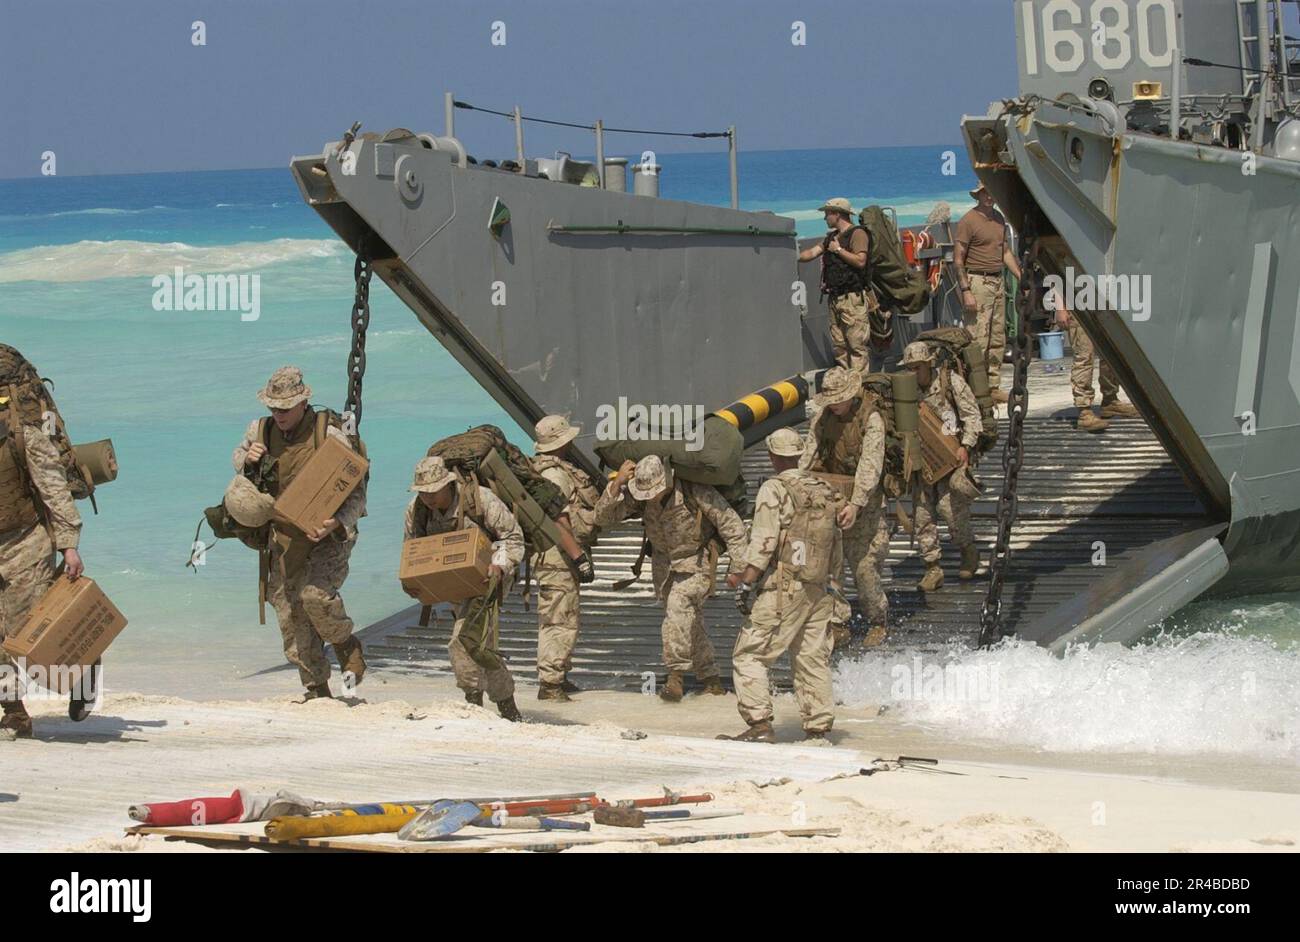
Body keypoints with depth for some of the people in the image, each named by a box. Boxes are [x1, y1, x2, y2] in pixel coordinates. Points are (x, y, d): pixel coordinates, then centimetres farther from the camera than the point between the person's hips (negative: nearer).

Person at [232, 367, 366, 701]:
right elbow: (239, 458, 23)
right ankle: (316, 689, 18)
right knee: (291, 617, 5)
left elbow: (356, 491, -13)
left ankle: (348, 647, 0)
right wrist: (248, 460, -2)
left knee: (315, 595, -28)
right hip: (284, 540, 5)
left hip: (327, 537, -5)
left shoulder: (329, 435, -16)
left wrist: (338, 523, -31)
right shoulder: (260, 432, 0)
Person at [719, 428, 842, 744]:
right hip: (820, 592, 6)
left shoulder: (774, 489, -8)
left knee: (750, 655, -2)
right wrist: (833, 576, 27)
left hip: (783, 587, -6)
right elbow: (837, 544, 16)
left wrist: (745, 576, -12)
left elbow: (765, 540, -16)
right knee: (813, 659, 12)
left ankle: (759, 724, -12)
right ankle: (818, 727, 12)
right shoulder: (826, 491, 11)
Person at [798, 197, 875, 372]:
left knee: (857, 344, -11)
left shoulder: (857, 234, -5)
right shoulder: (831, 237, 22)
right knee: (839, 346, 7)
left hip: (853, 297, -9)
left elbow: (860, 261, -16)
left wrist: (839, 250, -8)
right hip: (835, 299, 9)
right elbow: (811, 253, 20)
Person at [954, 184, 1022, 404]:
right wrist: (966, 291, -18)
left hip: (998, 282, 8)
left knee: (998, 338, 9)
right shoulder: (968, 221, -9)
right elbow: (958, 260, -11)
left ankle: (993, 386, 15)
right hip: (977, 282, -8)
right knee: (978, 339, -10)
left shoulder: (998, 218, 14)